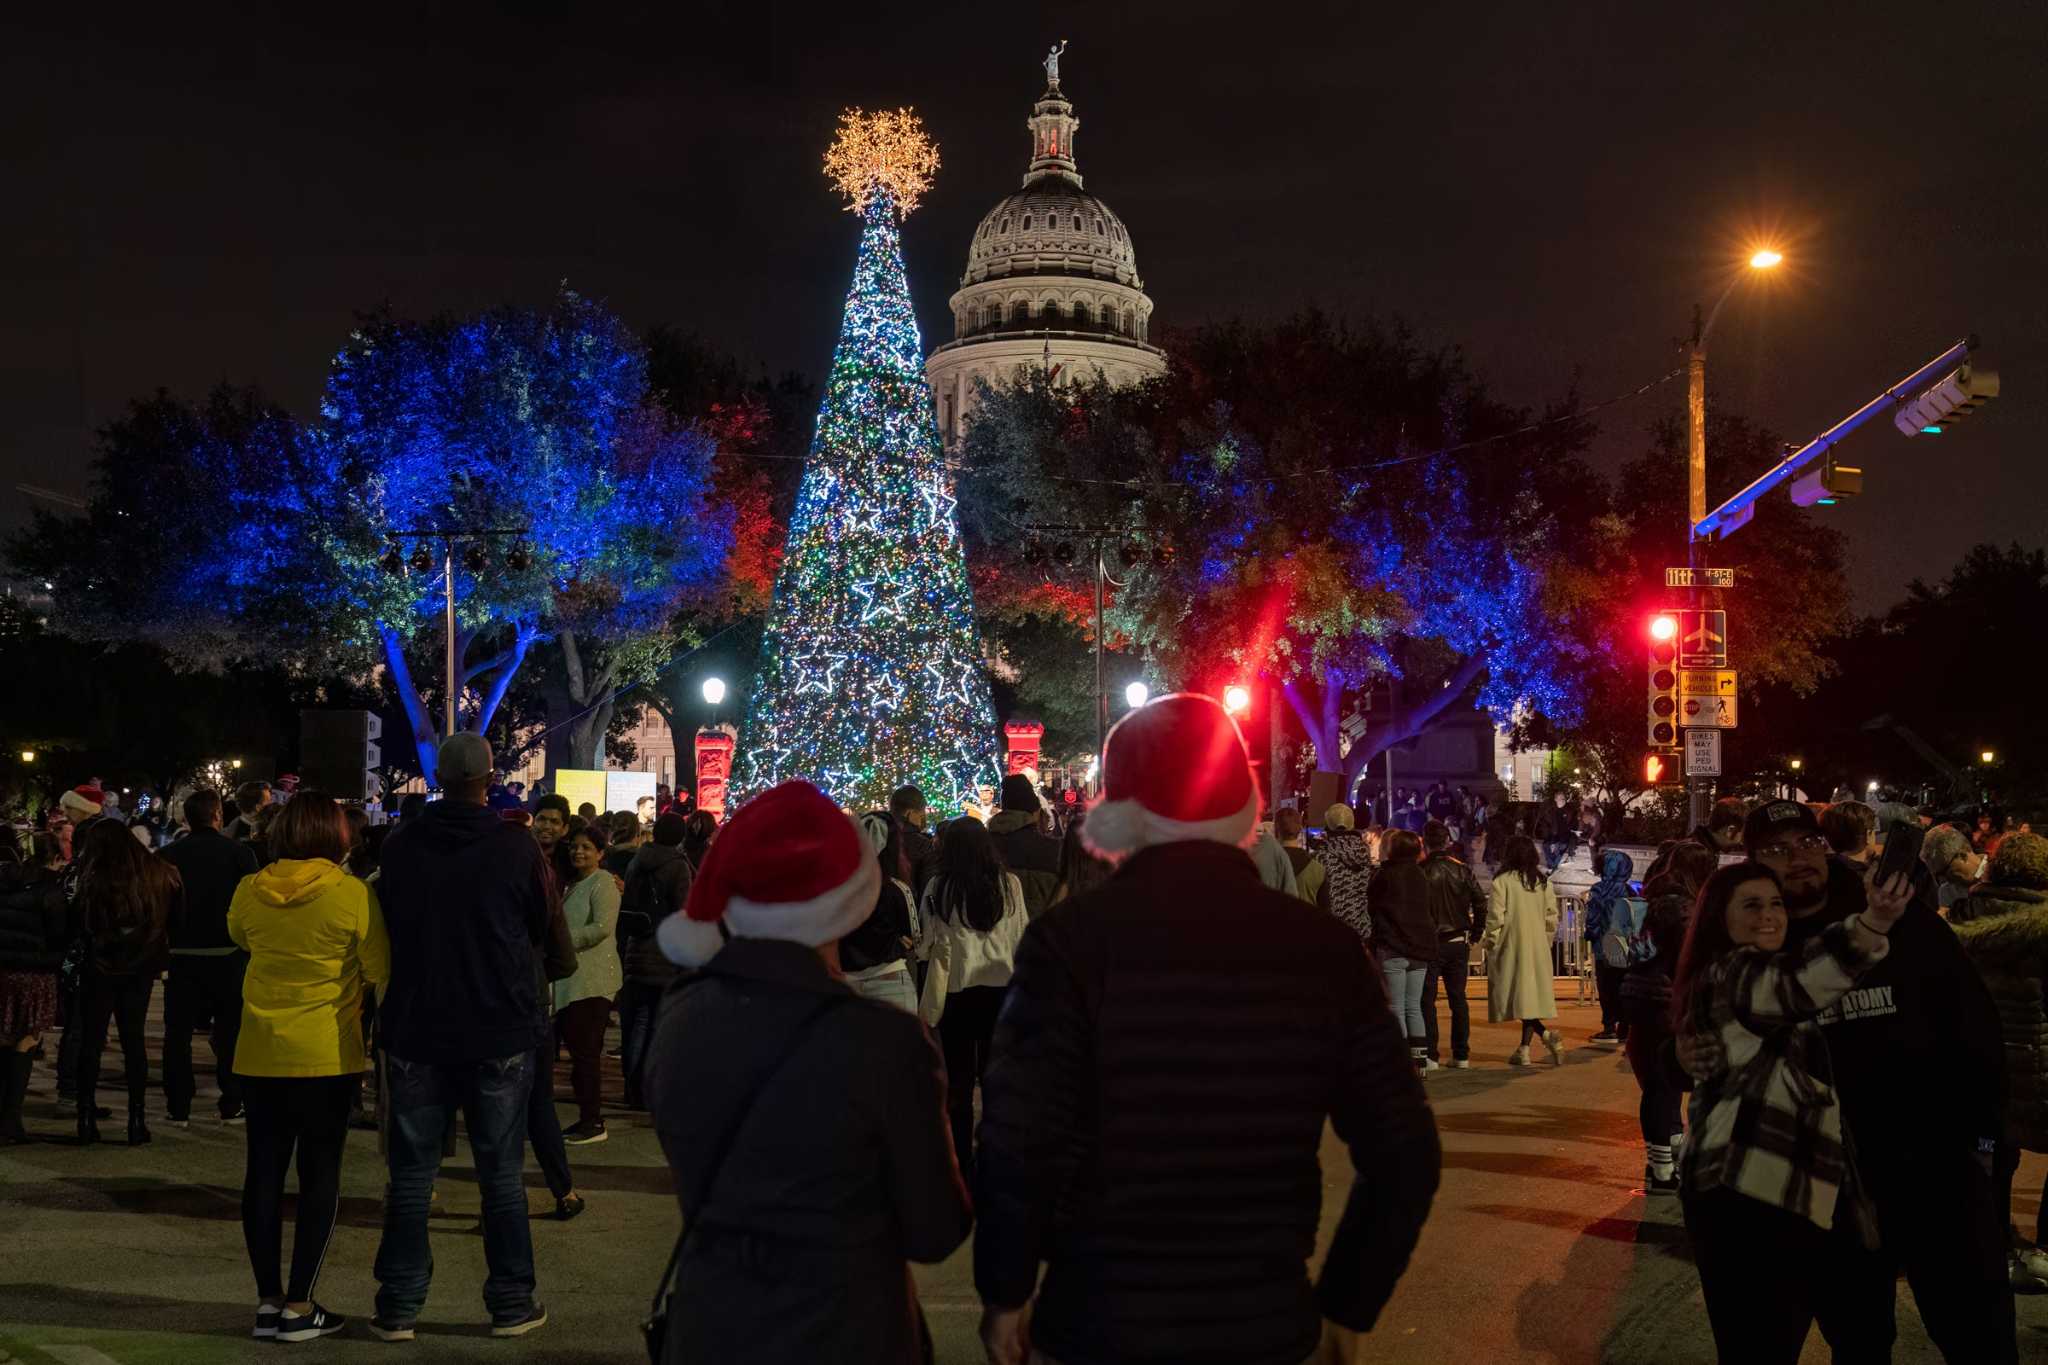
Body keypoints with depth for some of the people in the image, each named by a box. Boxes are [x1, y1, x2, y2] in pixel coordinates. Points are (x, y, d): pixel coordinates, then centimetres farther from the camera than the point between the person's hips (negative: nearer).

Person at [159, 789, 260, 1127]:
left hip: (182, 952, 1)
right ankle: (231, 1106, 12)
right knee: (230, 1031, 9)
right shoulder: (239, 853, -7)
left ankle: (178, 1108, 9)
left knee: (178, 1032, 8)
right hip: (228, 955, -1)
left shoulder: (169, 856, -2)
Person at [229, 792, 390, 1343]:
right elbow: (380, 971, -5)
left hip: (260, 1053, 4)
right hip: (328, 1055, -4)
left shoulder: (250, 891, -1)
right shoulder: (353, 894, -13)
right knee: (319, 1174, 4)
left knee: (265, 1171, 11)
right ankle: (298, 1307, 5)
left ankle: (268, 1300, 15)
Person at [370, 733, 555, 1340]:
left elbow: (386, 928, 10)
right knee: (501, 1174, 8)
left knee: (411, 1173, 10)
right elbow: (540, 932, 5)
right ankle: (511, 1302, 15)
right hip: (500, 1033, -1)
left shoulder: (400, 847, -5)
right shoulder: (516, 847, -10)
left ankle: (398, 1307, 13)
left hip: (416, 1032, 2)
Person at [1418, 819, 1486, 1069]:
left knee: (1427, 1000, 2)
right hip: (1458, 943, 3)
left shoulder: (1420, 872, -9)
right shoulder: (1462, 871, 1)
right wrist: (1474, 934, 9)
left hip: (1429, 944, -3)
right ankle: (1461, 1056, 12)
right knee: (1458, 999, 10)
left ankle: (1430, 1055, -2)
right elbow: (1481, 904, -1)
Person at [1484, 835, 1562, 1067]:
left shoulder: (1502, 882, -9)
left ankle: (1546, 1034, -21)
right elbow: (1552, 918, 9)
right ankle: (1524, 1049, 9)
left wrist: (1490, 943, 2)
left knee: (1516, 995, -2)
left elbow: (1496, 917, -10)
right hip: (1538, 949, 5)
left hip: (1511, 946, -5)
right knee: (1531, 995, 9)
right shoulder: (1544, 883, 6)